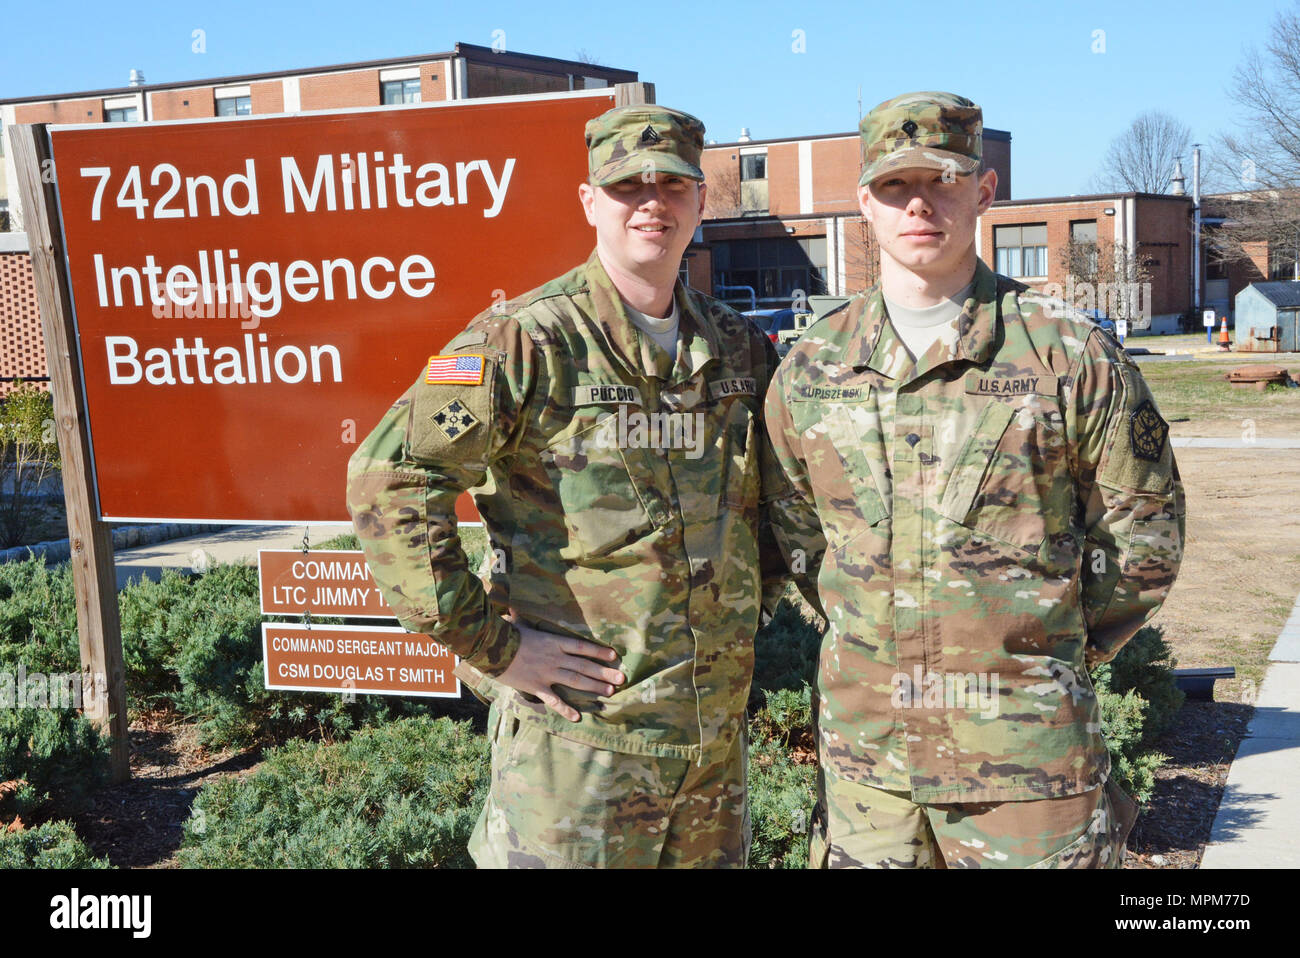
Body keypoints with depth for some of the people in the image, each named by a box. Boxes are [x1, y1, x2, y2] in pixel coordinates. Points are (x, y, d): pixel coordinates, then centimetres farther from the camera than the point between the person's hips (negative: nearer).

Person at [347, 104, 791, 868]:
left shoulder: (741, 347, 7)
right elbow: (388, 479, -18)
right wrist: (491, 642, -17)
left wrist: (756, 602, 11)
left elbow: (784, 488, 23)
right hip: (577, 726, -5)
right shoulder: (528, 341, -12)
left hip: (717, 724, 6)